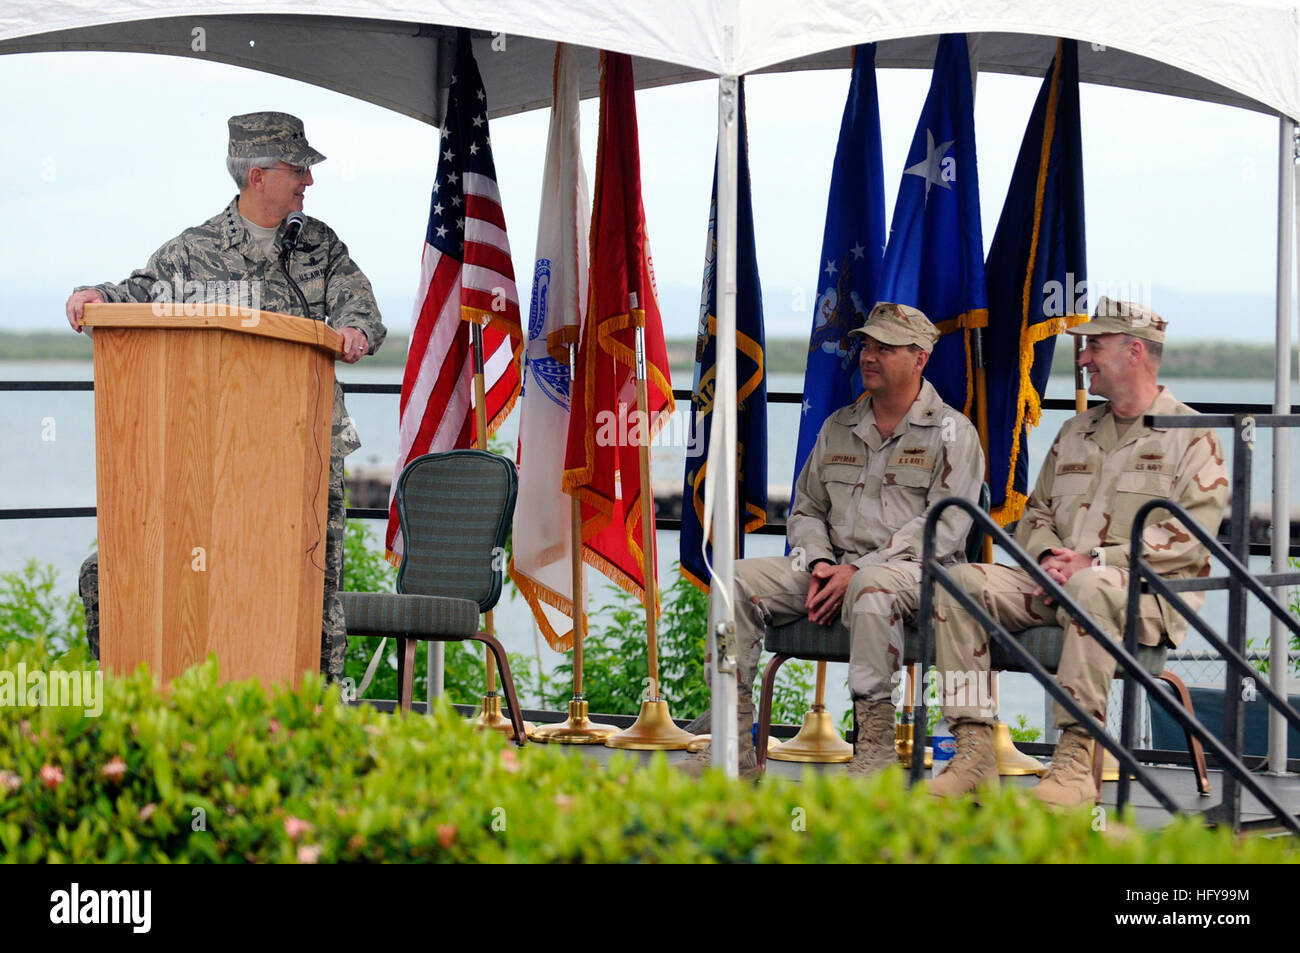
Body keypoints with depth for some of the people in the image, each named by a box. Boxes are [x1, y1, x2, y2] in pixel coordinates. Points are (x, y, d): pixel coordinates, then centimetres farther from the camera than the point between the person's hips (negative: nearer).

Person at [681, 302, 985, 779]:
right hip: (835, 567, 6)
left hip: (915, 570, -6)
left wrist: (856, 571, -18)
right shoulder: (838, 427, 19)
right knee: (737, 578, -16)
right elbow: (805, 509, 21)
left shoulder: (951, 432, 0)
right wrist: (818, 563, -3)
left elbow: (943, 526, -11)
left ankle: (876, 744, -34)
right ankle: (733, 746, -20)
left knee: (873, 585, -41)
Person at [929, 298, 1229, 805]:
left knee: (1089, 587, -42)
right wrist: (1049, 555, -1)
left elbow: (1192, 536, -10)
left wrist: (1095, 560, -18)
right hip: (1057, 585, 7)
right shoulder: (1076, 431, 24)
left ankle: (1075, 760, -41)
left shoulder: (1191, 435, 3)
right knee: (960, 581, -17)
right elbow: (1036, 510, 25)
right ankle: (975, 752, -23)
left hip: (1152, 593, -6)